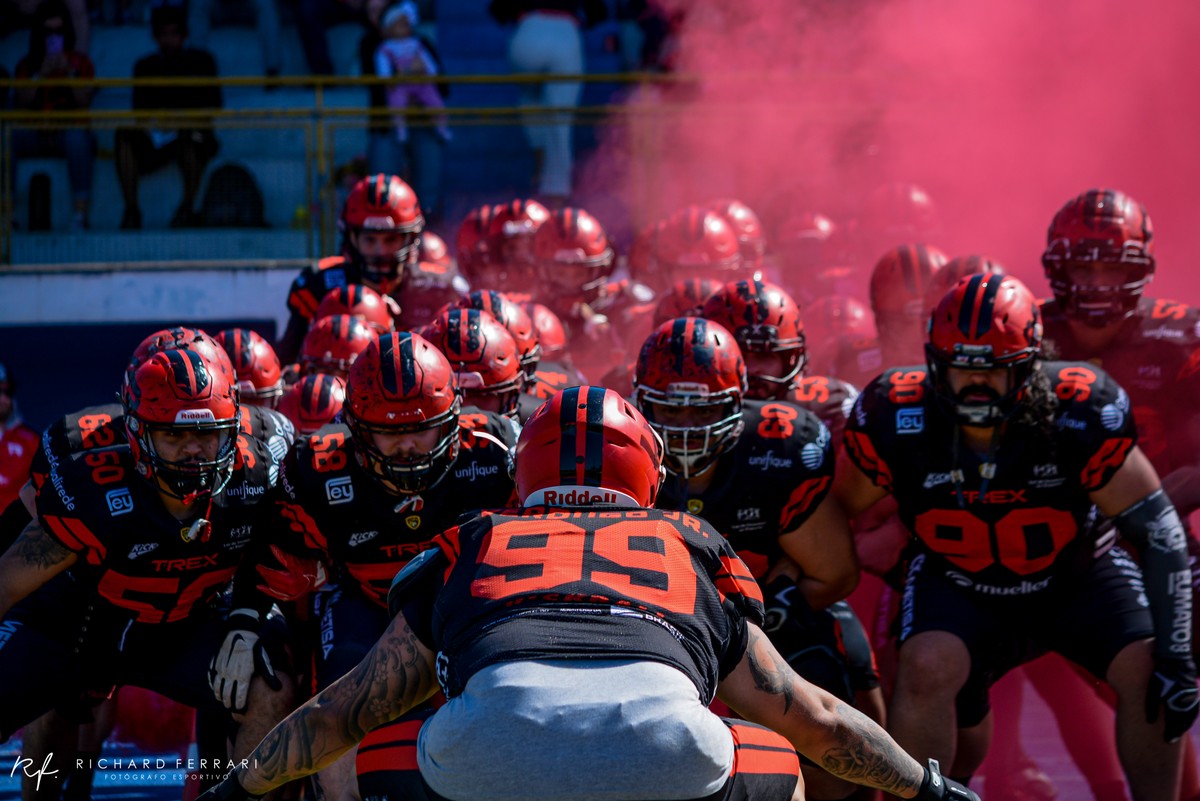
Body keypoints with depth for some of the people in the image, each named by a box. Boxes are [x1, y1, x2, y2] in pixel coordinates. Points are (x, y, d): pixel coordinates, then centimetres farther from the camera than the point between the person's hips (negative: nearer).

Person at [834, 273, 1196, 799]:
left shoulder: (1079, 413, -28)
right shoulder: (897, 418, -24)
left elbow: (1157, 529, -21)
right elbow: (840, 511, -5)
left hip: (1073, 575, 0)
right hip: (959, 587, 0)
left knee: (1148, 671, -22)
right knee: (926, 670, -29)